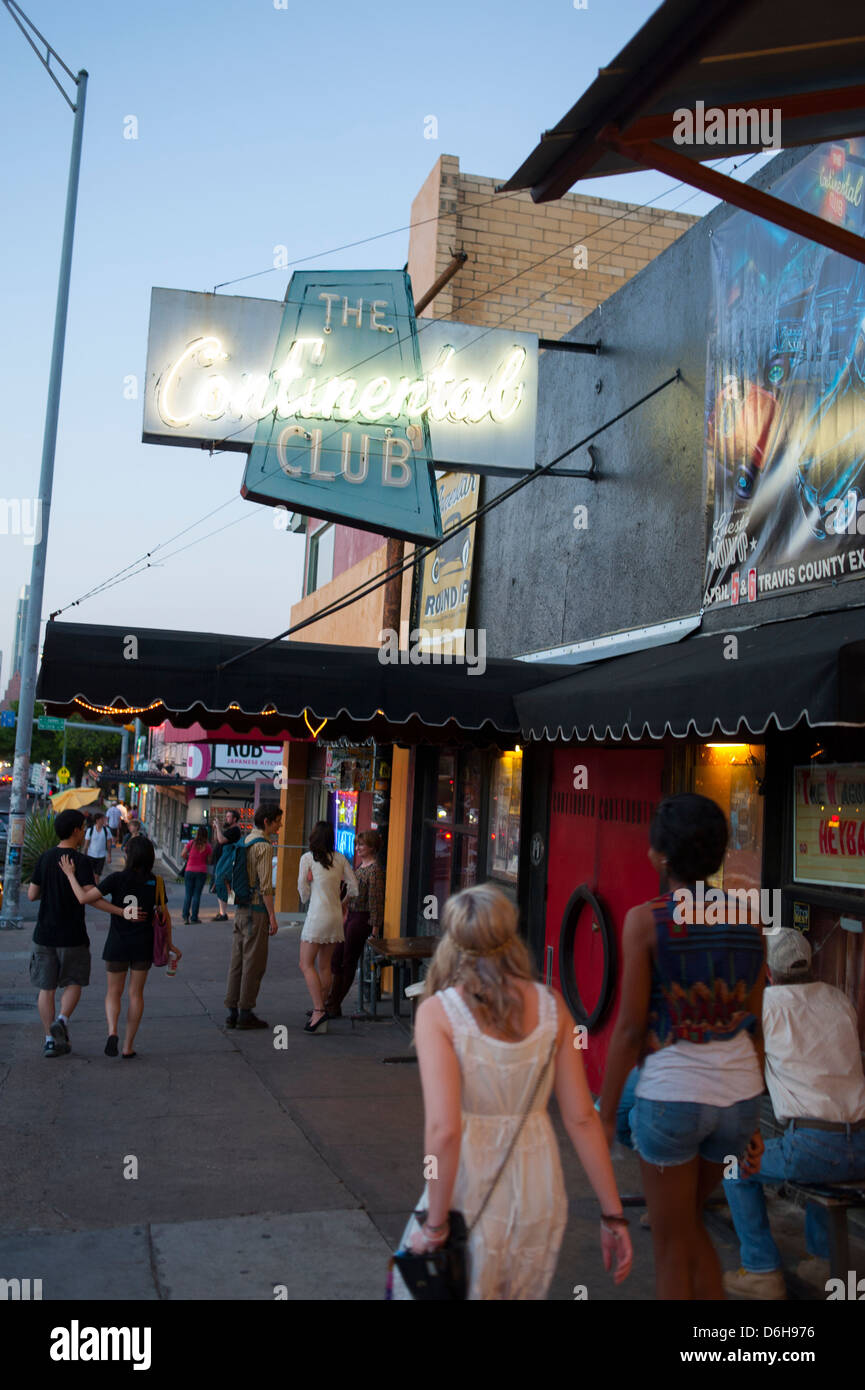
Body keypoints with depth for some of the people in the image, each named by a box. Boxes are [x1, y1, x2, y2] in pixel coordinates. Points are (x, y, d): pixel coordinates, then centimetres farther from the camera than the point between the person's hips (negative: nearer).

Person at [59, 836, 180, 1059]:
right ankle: (128, 1046, 13)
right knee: (136, 993, 13)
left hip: (117, 944, -2)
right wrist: (169, 944, 13)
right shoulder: (156, 882, -4)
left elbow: (84, 898, -20)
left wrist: (70, 875, -8)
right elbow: (165, 916, 2)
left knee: (113, 992, 14)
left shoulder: (117, 879, -12)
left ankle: (112, 1031, -11)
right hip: (144, 945, 2)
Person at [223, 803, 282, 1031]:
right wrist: (272, 916, -14)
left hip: (241, 909, 9)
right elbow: (265, 886, -17)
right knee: (254, 963, -2)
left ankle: (232, 1011, 14)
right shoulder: (263, 846, -13)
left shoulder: (246, 841, 14)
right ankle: (246, 1012, 2)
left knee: (238, 961, 10)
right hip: (256, 910, -9)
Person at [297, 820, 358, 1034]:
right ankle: (322, 1008, 18)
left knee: (306, 964, -2)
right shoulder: (340, 859, 7)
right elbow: (354, 886, 7)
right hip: (336, 916, 6)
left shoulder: (307, 858, -6)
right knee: (325, 965, 14)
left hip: (318, 915, -6)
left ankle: (319, 1010, -14)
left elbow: (303, 888, -3)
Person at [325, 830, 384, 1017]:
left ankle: (334, 1007, 9)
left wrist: (375, 929, -18)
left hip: (362, 919, -9)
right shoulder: (360, 866, 13)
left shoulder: (375, 870, -15)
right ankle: (330, 1003, 18)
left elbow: (376, 900, -17)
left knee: (348, 963, 0)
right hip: (351, 917, 9)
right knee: (335, 960, 11)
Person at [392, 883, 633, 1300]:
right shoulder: (551, 1007, -3)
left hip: (470, 1189, -4)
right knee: (521, 1292, 25)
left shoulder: (438, 1012, -13)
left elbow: (443, 1129, -20)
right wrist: (613, 1214, 4)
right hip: (539, 1189, 4)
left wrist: (435, 1223, -11)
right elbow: (582, 1118, -2)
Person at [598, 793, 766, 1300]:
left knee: (672, 1243, 14)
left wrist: (606, 1114, -2)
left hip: (671, 1095, -5)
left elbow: (631, 1028, -12)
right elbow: (754, 1025, 7)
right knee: (689, 1220, 27)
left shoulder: (646, 920, -13)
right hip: (739, 1092, 5)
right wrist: (752, 1120, 16)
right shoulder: (749, 922, 1)